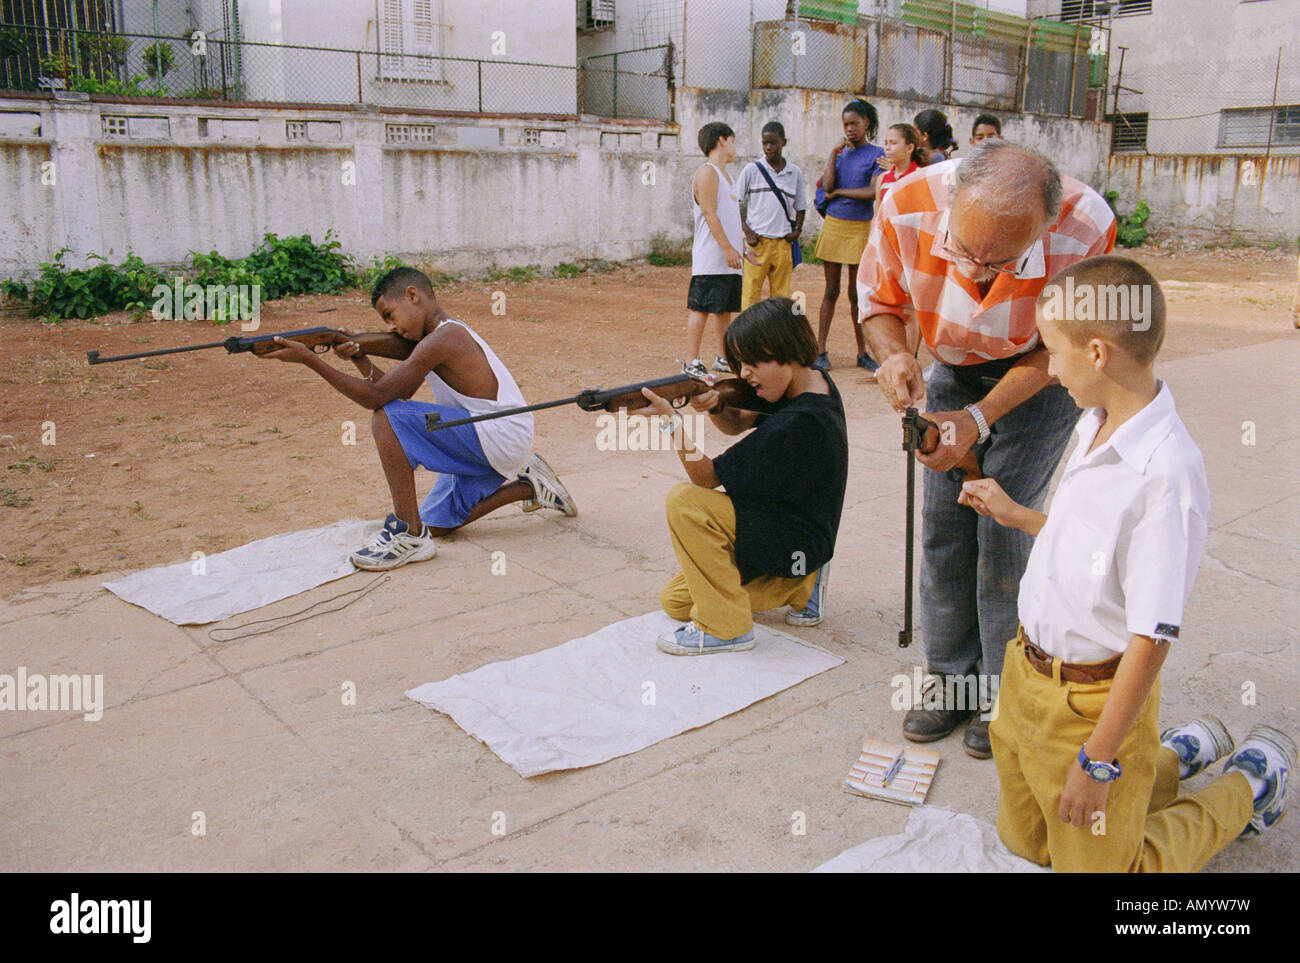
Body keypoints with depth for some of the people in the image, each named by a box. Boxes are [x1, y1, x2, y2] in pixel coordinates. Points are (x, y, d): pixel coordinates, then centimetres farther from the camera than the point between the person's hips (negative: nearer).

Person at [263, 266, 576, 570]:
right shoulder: (446, 335, 13)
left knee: (387, 418, -19)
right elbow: (397, 391, 10)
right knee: (435, 525, 16)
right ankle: (527, 486, 24)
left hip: (501, 439, -10)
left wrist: (308, 359, -19)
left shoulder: (444, 339, -18)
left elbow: (377, 397, -20)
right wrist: (360, 359, -6)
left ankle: (411, 537, -16)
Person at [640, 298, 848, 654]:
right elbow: (736, 424, 8)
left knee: (685, 501, -26)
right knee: (674, 601, 11)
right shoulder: (813, 380, 0)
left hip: (795, 542, -10)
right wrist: (714, 405, -14)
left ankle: (724, 628, -15)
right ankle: (800, 585, 15)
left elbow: (707, 477, -23)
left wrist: (673, 419, -32)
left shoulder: (796, 424, -29)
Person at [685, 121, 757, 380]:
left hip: (729, 260, 10)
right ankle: (692, 363, -8)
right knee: (701, 308, -9)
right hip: (710, 258, -10)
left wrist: (743, 247, 22)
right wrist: (728, 248, -21)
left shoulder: (725, 174, 21)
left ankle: (723, 358, 20)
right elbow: (710, 213, -17)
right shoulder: (707, 172, -9)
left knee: (725, 308, 13)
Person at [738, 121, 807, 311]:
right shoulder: (752, 169, 4)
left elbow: (800, 207, 20)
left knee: (781, 296, 4)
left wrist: (797, 229, 2)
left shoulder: (795, 173, 11)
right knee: (750, 293, -6)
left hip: (783, 242, 2)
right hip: (757, 241, -2)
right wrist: (747, 231, -6)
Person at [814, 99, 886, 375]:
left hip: (860, 228, -3)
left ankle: (862, 353, 13)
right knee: (831, 291, 4)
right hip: (833, 225, 3)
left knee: (857, 293, 3)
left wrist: (839, 191, -5)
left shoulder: (877, 155, 0)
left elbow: (873, 192, -13)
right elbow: (827, 186, -4)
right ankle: (820, 350, 7)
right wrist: (834, 153, -6)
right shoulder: (841, 153, 11)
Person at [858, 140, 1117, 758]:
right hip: (955, 370, 3)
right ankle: (954, 678, 18)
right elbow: (879, 300, -9)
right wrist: (894, 353, -31)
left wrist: (978, 419, -29)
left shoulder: (1086, 229, -34)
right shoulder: (908, 208, -30)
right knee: (942, 523, 1)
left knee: (1004, 527, -9)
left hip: (1039, 377, -3)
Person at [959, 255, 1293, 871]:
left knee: (1095, 860, 14)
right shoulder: (1095, 427, -1)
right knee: (1028, 842, 24)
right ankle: (1183, 750, 37)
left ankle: (1254, 777, 30)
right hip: (1027, 674, 8)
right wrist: (1015, 515, 23)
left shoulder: (1167, 470, -28)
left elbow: (1152, 637, -25)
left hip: (1093, 700, -8)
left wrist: (1096, 761, -20)